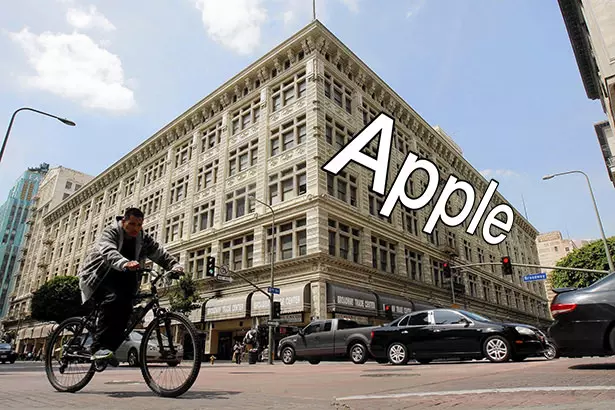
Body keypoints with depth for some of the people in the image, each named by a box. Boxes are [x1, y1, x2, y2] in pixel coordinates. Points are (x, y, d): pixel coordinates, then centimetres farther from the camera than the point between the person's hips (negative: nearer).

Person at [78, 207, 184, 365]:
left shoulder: (144, 240, -1)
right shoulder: (111, 232, -14)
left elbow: (161, 254, -13)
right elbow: (108, 252, -35)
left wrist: (175, 266, -35)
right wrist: (125, 264, -56)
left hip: (120, 280, 5)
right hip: (97, 277, -5)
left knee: (126, 308, -16)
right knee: (114, 299, -32)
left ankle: (109, 349, 0)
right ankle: (97, 347, -30)